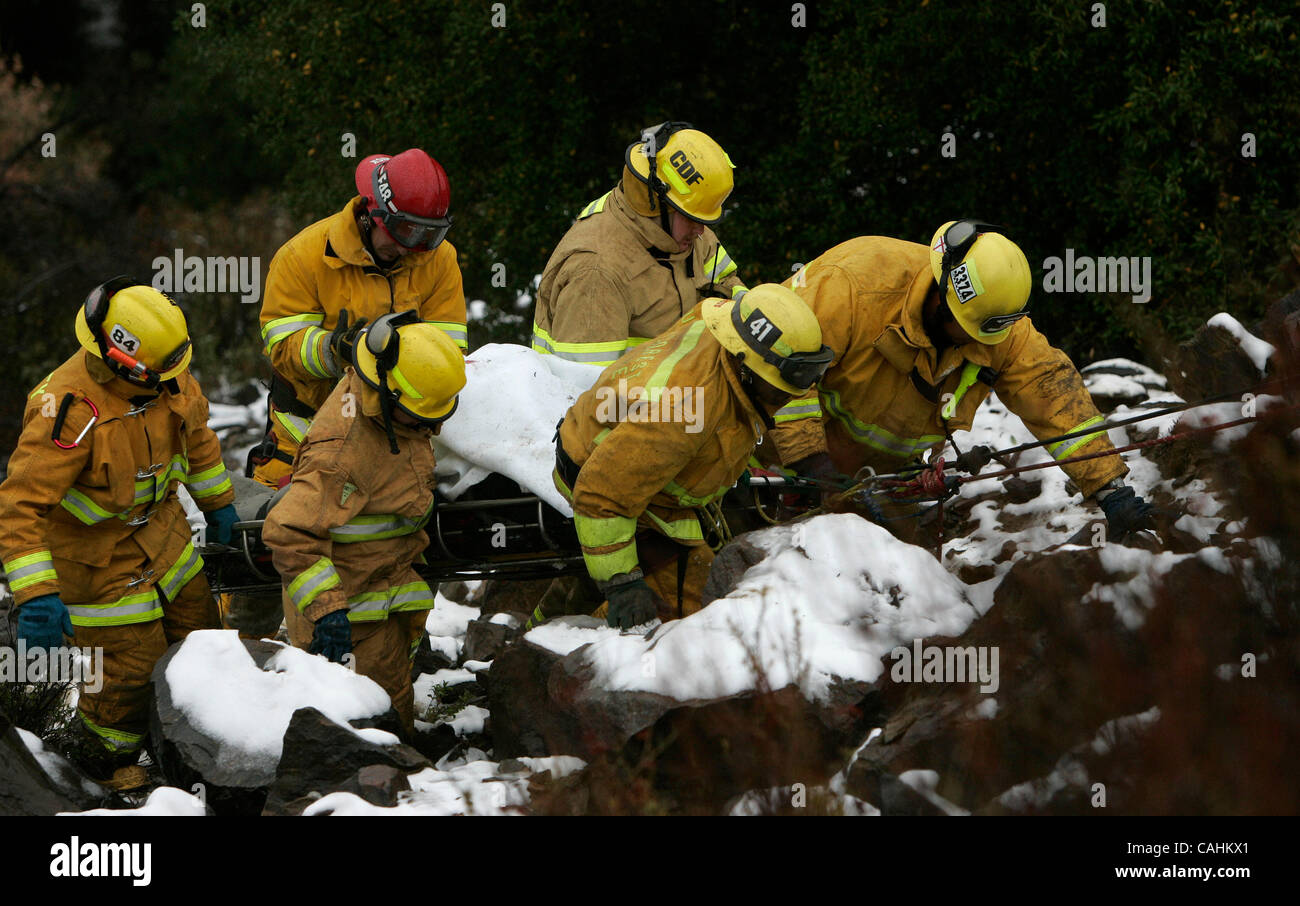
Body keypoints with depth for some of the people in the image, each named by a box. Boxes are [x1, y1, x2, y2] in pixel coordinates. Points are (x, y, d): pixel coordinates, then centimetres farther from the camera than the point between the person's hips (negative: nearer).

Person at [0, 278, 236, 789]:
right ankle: (105, 758, 26)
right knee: (130, 661, -4)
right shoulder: (72, 410, -36)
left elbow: (194, 429, 11)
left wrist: (217, 501, 23)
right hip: (96, 551, -8)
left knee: (195, 630, 21)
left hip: (160, 529, 8)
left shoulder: (168, 377, -13)